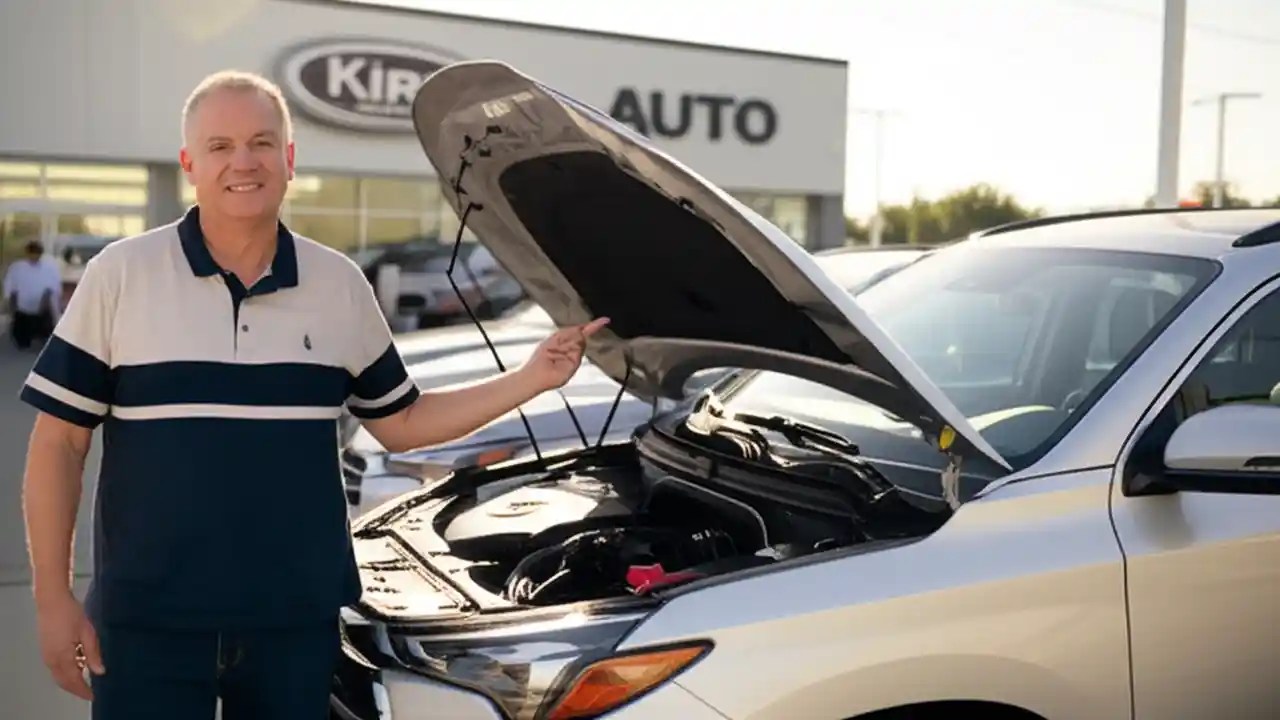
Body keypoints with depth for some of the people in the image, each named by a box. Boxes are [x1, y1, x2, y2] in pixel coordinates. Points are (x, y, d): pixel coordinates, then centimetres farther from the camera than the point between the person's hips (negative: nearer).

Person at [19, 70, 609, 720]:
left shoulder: (341, 285, 4)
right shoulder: (119, 275, -4)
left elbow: (401, 422, 10)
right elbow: (57, 441, -2)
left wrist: (531, 379, 1)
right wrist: (52, 597, -7)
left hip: (299, 617, 3)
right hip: (146, 620, -2)